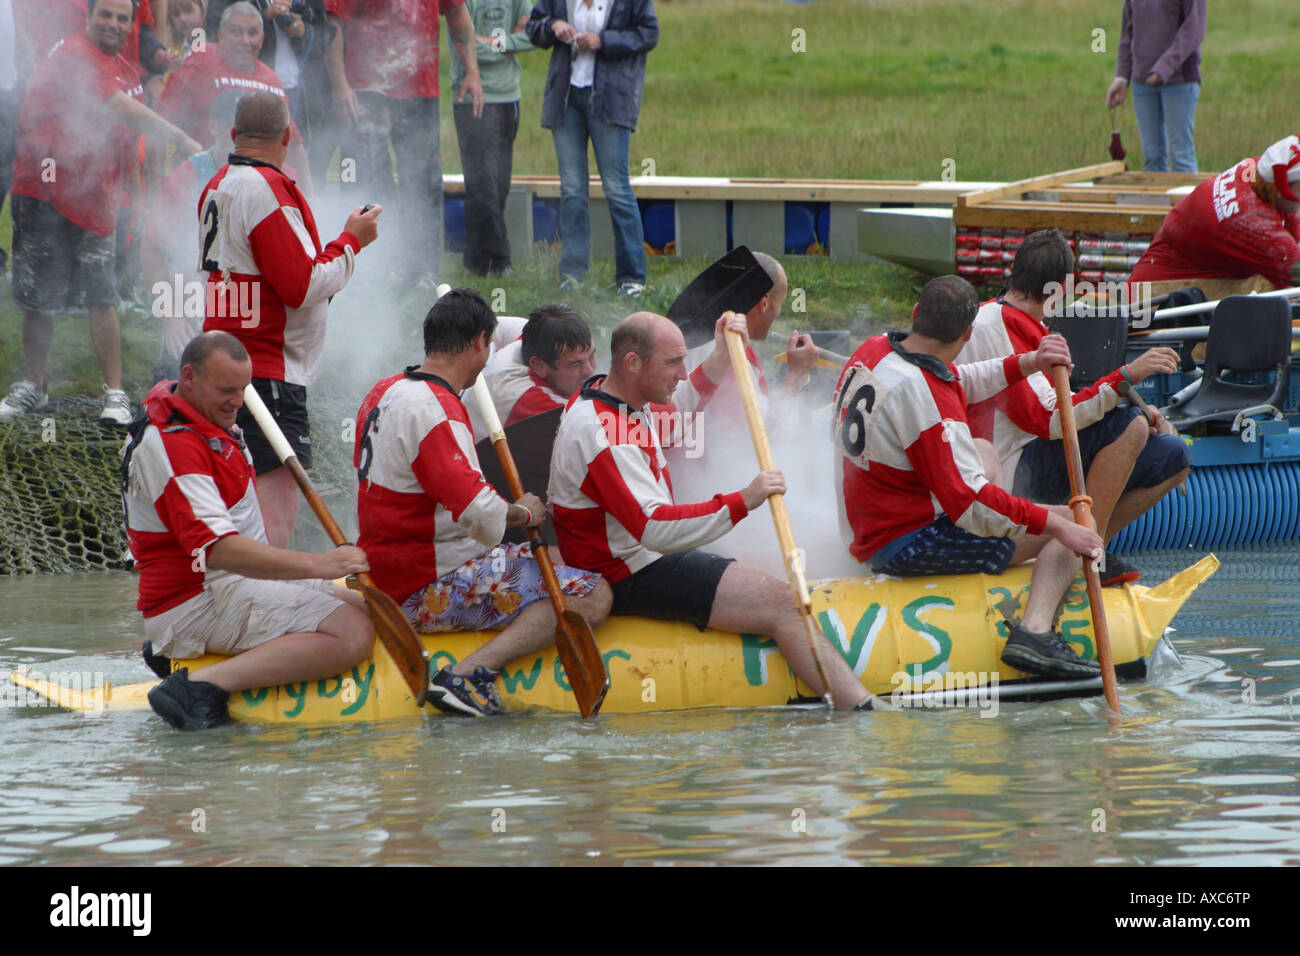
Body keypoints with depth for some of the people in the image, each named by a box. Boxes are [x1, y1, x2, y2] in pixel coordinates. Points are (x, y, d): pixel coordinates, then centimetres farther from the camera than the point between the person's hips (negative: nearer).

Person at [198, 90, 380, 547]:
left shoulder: (218, 186, 13)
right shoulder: (268, 189, -15)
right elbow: (304, 286, -17)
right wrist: (351, 241, -4)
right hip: (272, 371, -10)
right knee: (277, 514, -15)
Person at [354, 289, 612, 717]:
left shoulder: (383, 392, 13)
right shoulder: (433, 409, -18)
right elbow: (478, 513, -27)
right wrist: (522, 513, -6)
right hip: (425, 592, -10)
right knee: (592, 595, -18)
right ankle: (470, 673, -28)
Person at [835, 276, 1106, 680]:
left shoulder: (874, 350, 1)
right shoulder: (916, 391, -26)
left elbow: (953, 384, 20)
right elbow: (968, 502, -28)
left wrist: (1026, 363, 6)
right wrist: (1056, 525, -24)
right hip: (908, 547, -10)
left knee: (983, 452, 35)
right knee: (1074, 523, -5)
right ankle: (1033, 630, -24)